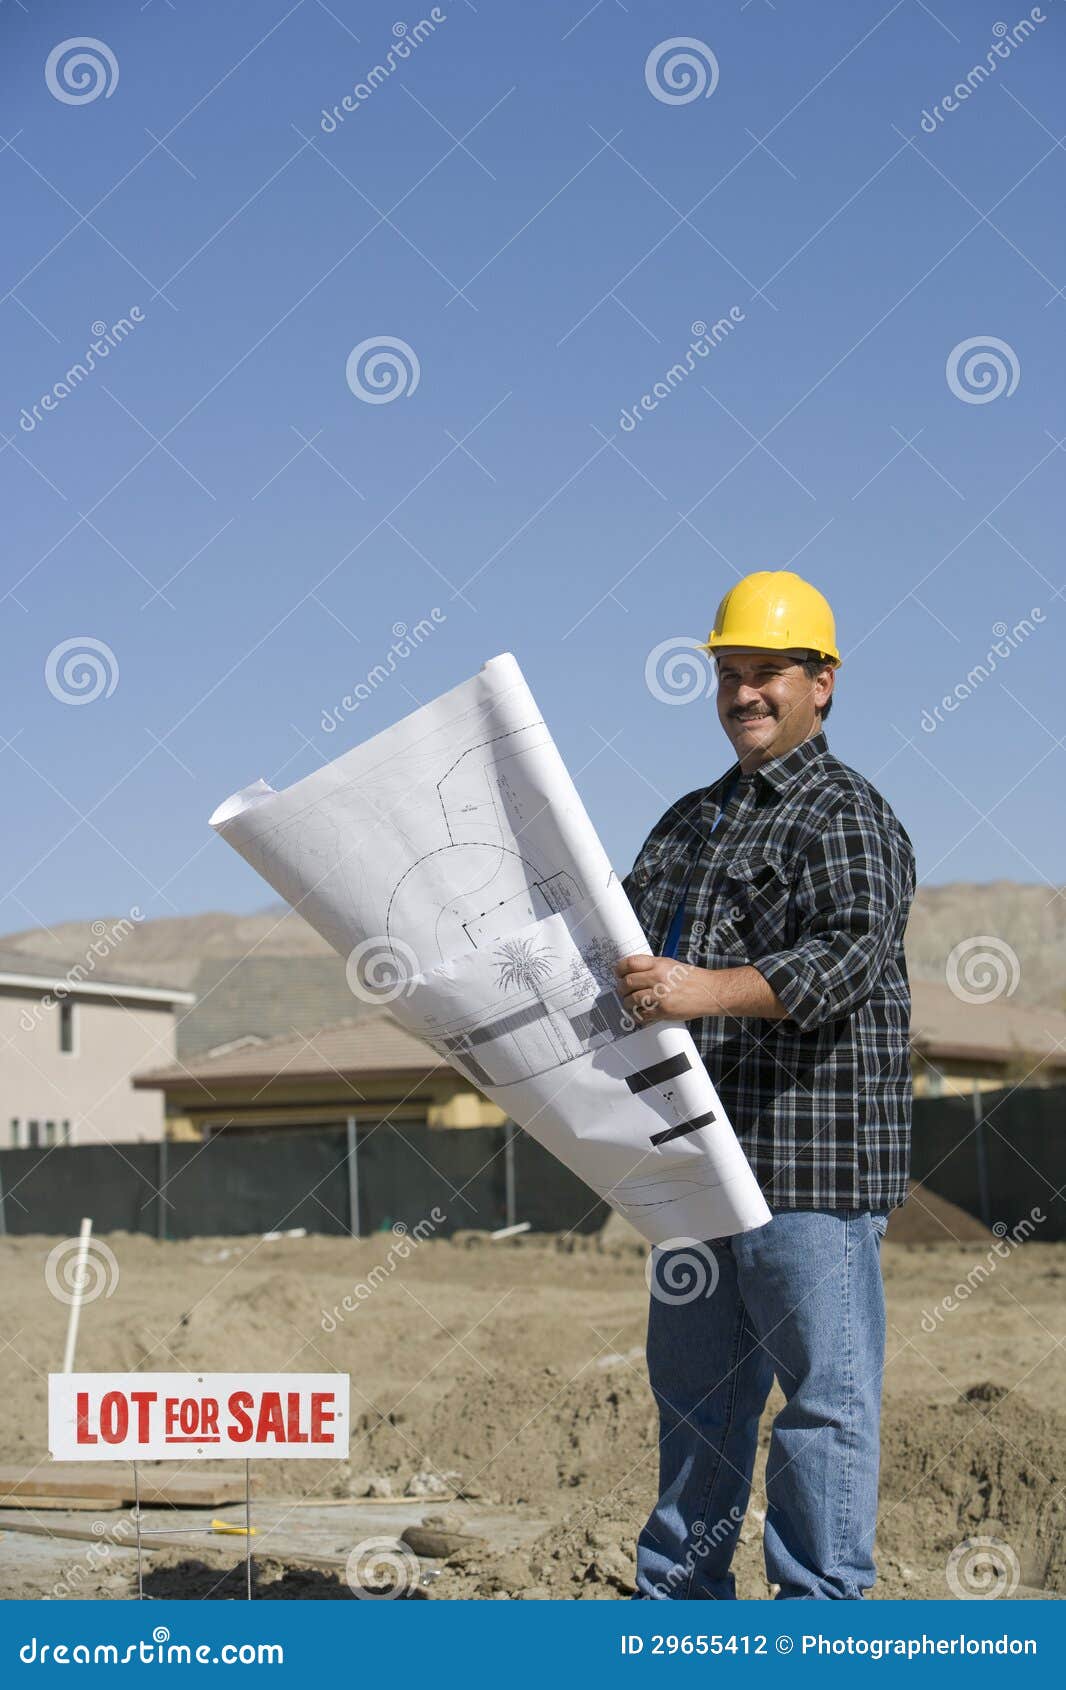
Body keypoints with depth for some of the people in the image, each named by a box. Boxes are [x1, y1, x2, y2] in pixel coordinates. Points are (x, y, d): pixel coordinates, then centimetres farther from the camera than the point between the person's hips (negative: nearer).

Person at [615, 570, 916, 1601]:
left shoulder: (848, 818, -7)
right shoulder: (689, 821, 20)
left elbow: (852, 958, -23)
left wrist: (706, 990, -34)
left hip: (810, 1154, -9)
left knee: (824, 1387, -4)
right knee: (693, 1381, 15)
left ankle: (821, 1607, 3)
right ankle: (680, 1592, 26)